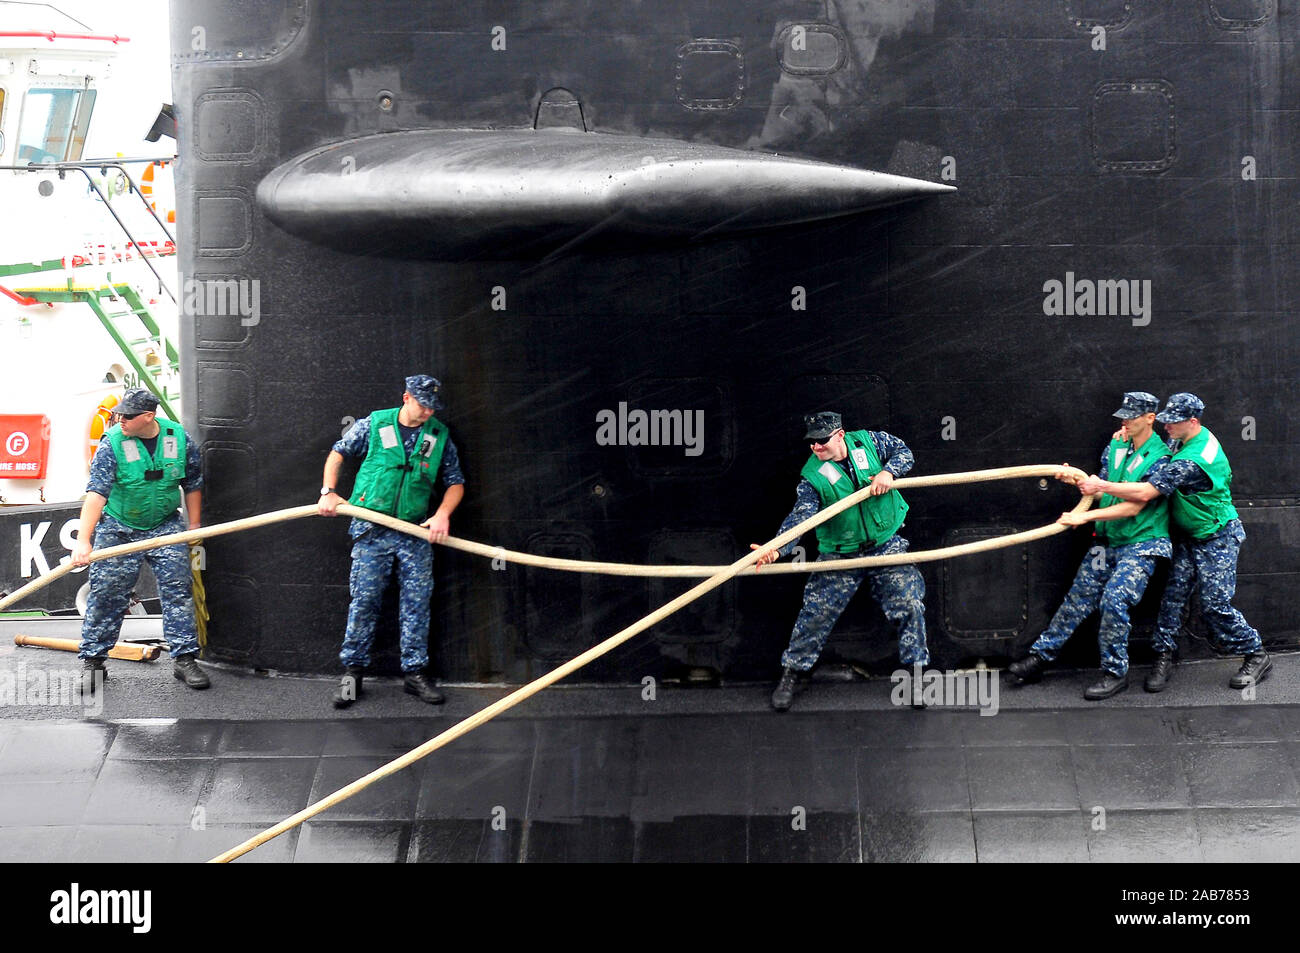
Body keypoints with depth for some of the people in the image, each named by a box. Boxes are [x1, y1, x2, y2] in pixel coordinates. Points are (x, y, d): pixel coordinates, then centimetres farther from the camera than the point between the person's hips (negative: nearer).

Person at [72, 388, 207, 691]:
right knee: (106, 595, -1)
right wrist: (83, 540, -33)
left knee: (178, 591, -3)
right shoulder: (112, 443, -16)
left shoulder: (180, 438, -7)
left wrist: (194, 525, 7)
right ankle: (92, 661, 12)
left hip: (165, 527, 2)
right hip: (118, 529, -2)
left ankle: (184, 659, 5)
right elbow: (96, 492, -25)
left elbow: (192, 484, 8)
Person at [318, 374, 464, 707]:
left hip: (415, 531, 2)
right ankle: (352, 671, 9)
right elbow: (338, 453, 13)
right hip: (371, 530, -2)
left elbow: (455, 482, 10)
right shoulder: (374, 424, 1)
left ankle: (415, 672, 12)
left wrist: (443, 514, -6)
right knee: (364, 599, -1)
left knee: (417, 601, 2)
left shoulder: (439, 436, 6)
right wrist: (329, 491, 1)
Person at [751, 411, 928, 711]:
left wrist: (888, 472, -19)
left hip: (887, 545, 1)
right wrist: (777, 549, -40)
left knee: (910, 604, -3)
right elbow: (800, 517, -24)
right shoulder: (812, 475, -14)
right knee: (816, 614, -3)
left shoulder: (867, 441, -7)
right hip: (839, 555, -1)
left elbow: (903, 451, 4)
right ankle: (791, 674, 14)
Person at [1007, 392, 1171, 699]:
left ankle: (1115, 673, -5)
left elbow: (1134, 506, -21)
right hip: (1108, 541, 7)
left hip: (1140, 544, -6)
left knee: (1114, 601, -19)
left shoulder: (1159, 458, -14)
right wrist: (1077, 480, -5)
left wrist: (1085, 516, -24)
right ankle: (1040, 656, 13)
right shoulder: (1116, 445, 8)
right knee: (1078, 599, 7)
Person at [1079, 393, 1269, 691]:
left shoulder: (1193, 460, -31)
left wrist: (1101, 486, -27)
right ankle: (1164, 658, 5)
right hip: (1189, 536, 9)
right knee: (1174, 593, 0)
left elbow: (1146, 493, -33)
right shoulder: (1192, 438, 0)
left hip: (1217, 540, -9)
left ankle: (1256, 656, 13)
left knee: (1215, 605, -5)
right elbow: (1168, 473, 20)